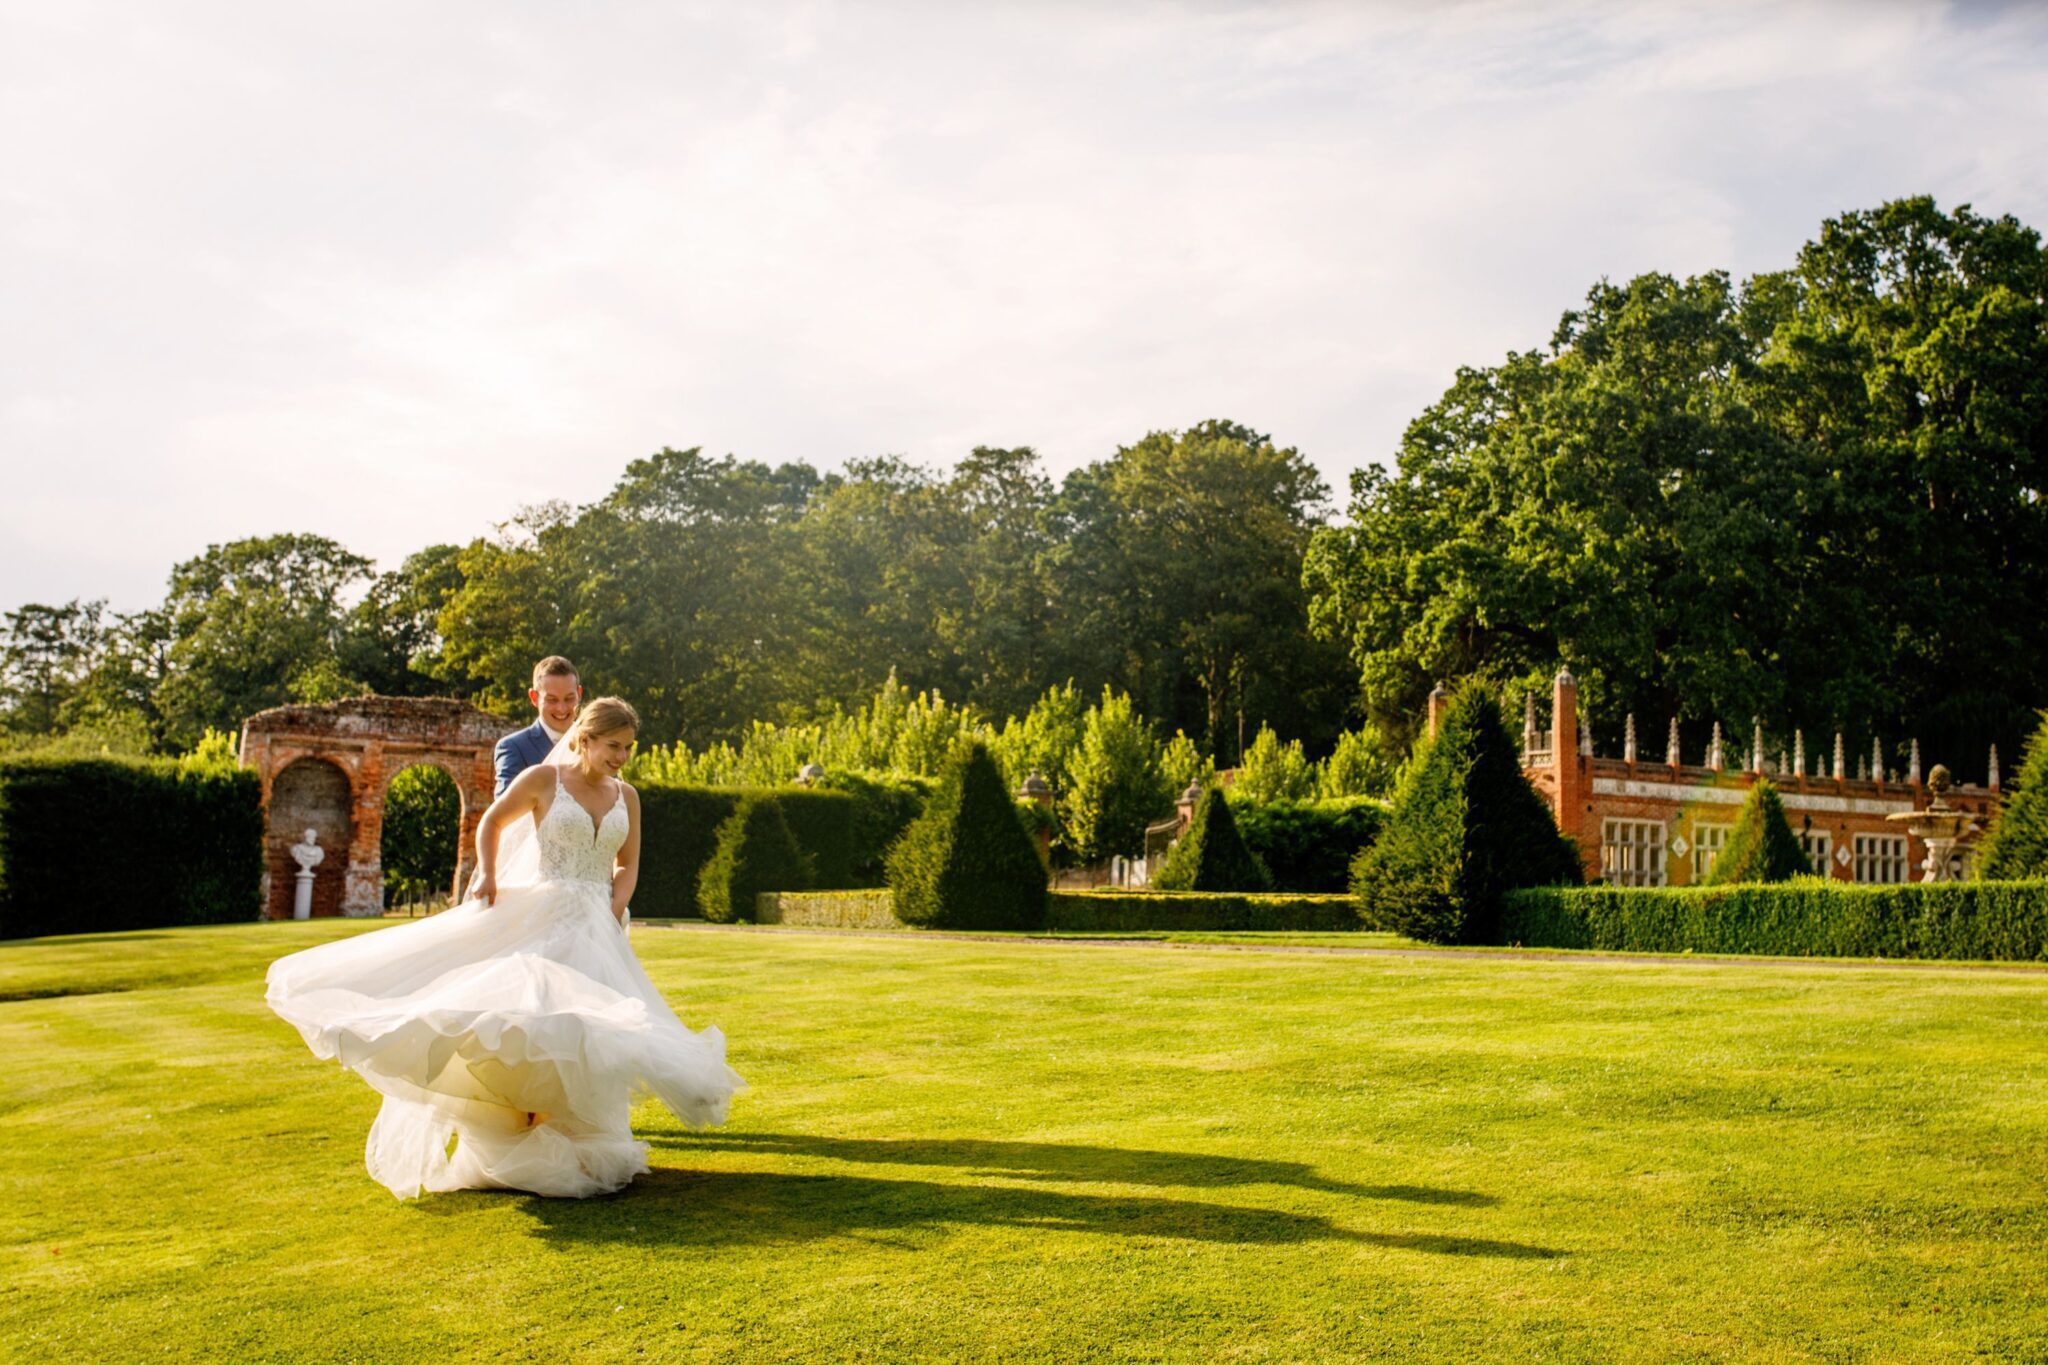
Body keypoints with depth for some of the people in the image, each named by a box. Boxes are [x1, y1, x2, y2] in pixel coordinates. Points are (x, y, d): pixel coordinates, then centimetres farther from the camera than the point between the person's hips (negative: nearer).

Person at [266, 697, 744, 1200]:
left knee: (588, 1026, -4)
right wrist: (488, 876, -5)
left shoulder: (626, 796, 10)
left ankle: (581, 1148, 9)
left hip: (594, 928, 4)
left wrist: (615, 912, -3)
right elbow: (492, 823, 9)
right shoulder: (544, 778, -2)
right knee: (524, 1011, -18)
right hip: (539, 915, -4)